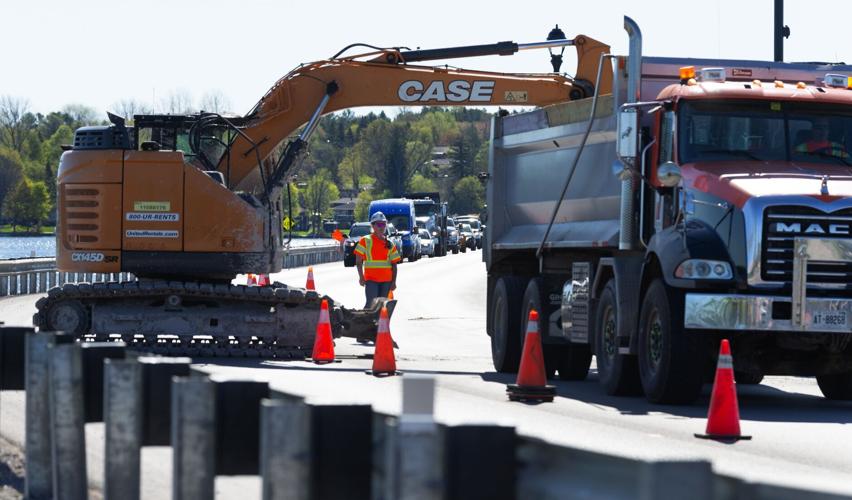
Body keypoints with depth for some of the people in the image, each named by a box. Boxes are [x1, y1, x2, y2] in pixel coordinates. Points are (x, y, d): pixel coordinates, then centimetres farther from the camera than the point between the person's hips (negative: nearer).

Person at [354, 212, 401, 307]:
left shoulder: (389, 244, 12)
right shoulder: (365, 241, 2)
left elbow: (394, 264, 11)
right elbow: (358, 261, 0)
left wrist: (393, 281, 4)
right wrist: (361, 277, -8)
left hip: (386, 281, 4)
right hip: (371, 279, -4)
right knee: (371, 304, -15)